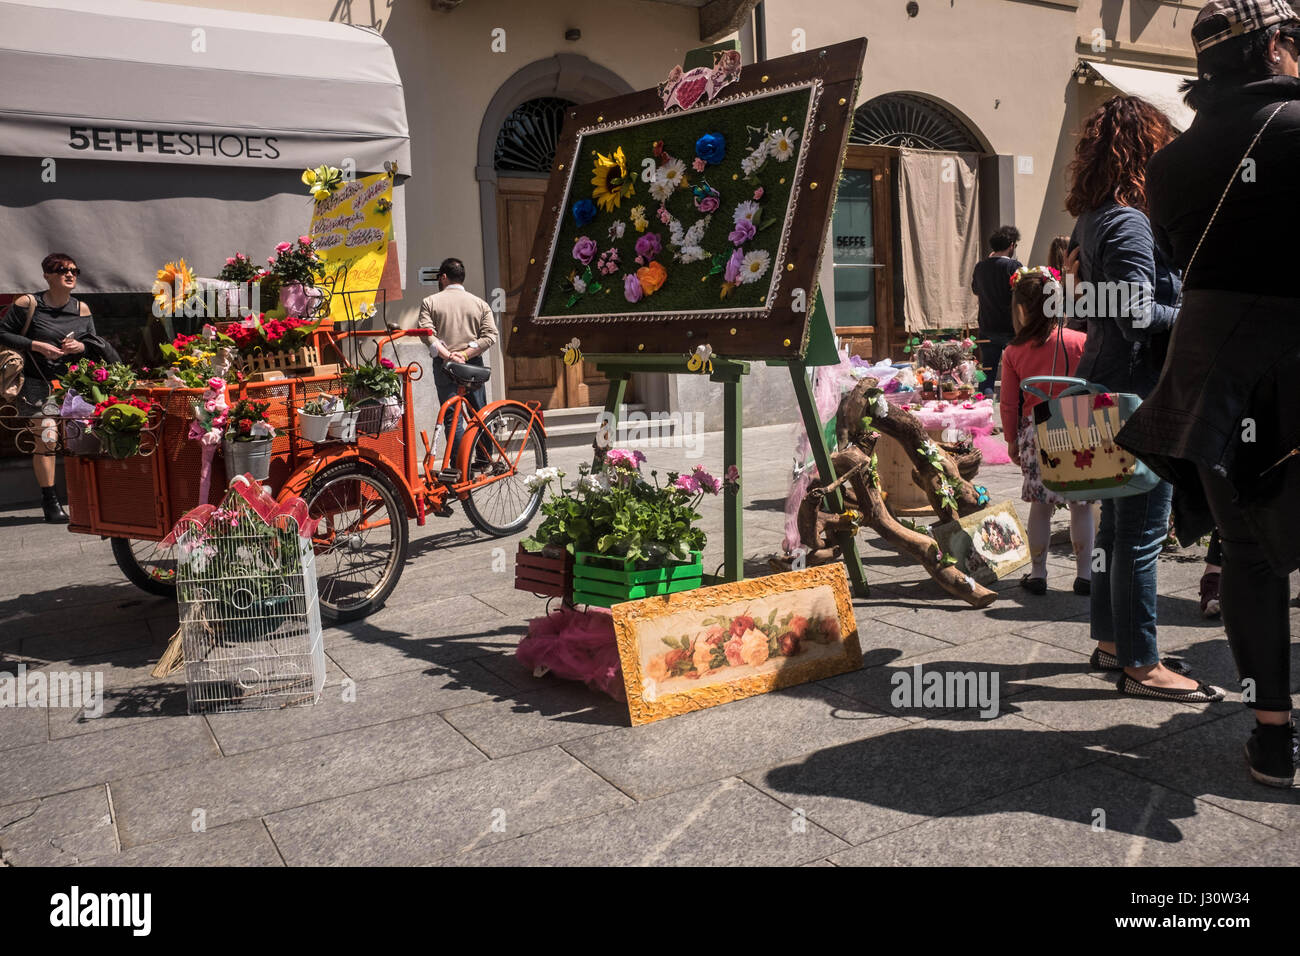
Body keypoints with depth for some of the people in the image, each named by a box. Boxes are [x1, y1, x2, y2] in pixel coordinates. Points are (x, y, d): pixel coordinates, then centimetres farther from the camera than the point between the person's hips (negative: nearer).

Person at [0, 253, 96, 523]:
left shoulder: (82, 308, 6)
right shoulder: (28, 303, -5)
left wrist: (81, 347, -8)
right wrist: (37, 346, -14)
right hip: (38, 385, -3)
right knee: (45, 443, -2)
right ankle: (50, 502, 9)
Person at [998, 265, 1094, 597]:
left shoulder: (1013, 352, -2)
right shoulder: (1081, 342, -5)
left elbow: (1009, 402, 3)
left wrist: (1012, 439, 14)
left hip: (1034, 430, 1)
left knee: (1040, 505, 11)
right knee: (1081, 504, 9)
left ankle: (1037, 573, 17)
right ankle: (1085, 574, 14)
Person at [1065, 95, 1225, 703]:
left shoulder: (1092, 219, 13)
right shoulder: (1129, 223, -16)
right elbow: (1138, 314, -25)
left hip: (1106, 388, 10)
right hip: (1138, 395, -10)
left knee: (1118, 520, 17)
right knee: (1142, 529, -3)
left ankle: (1111, 640, 28)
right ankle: (1141, 666, 6)